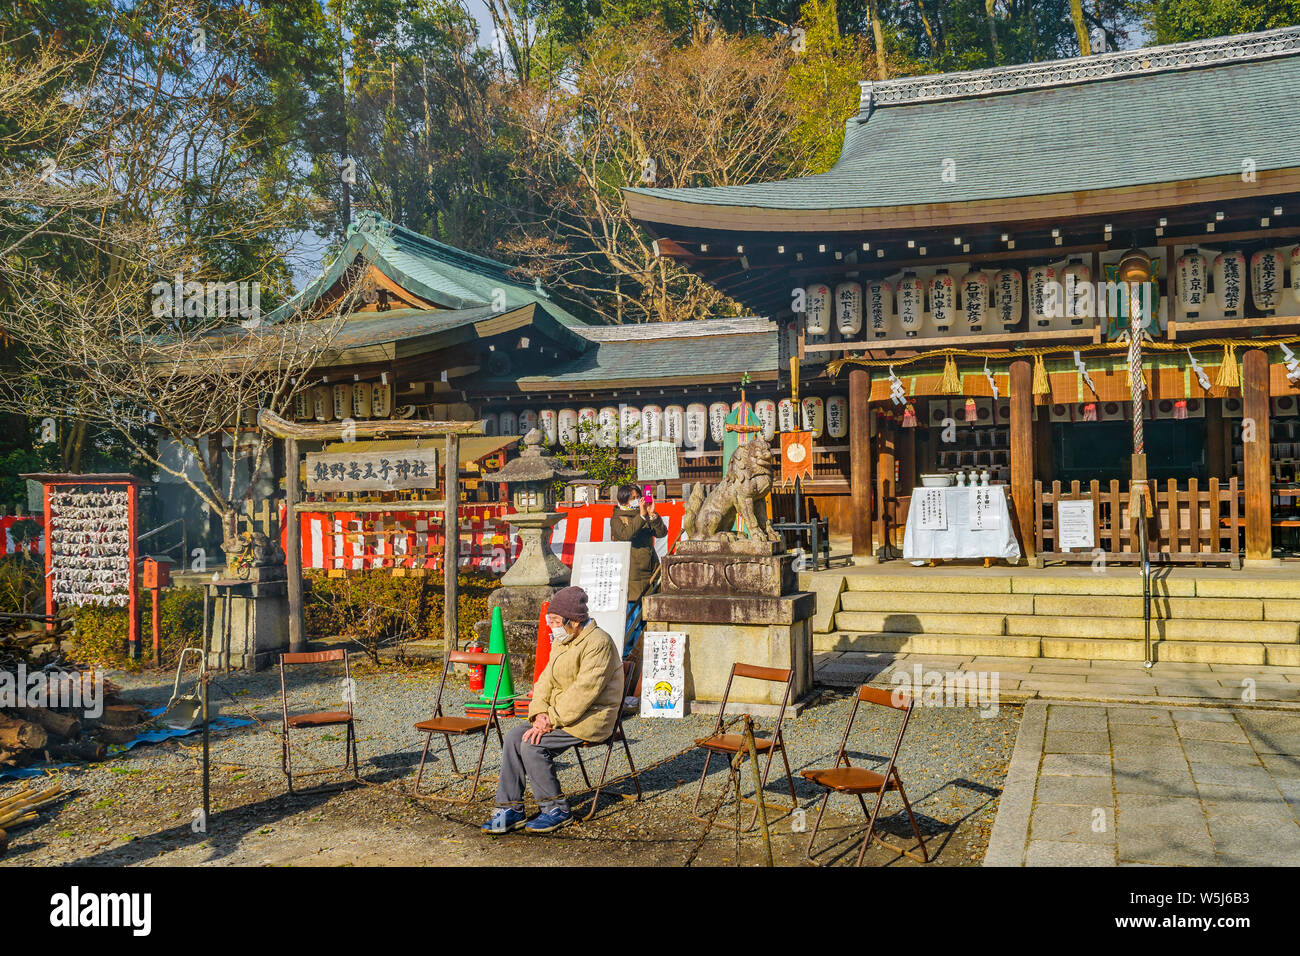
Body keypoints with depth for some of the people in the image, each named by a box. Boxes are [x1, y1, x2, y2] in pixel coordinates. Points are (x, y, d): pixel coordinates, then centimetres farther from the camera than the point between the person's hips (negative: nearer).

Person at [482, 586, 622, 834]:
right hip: (561, 715, 9)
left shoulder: (597, 642, -17)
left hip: (591, 719, -9)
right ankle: (511, 809, -2)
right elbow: (546, 680, 11)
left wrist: (551, 720, -23)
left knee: (533, 745, -22)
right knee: (513, 738, -9)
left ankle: (557, 810, -7)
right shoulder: (561, 642, 13)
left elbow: (584, 691, -24)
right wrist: (540, 713, -8)